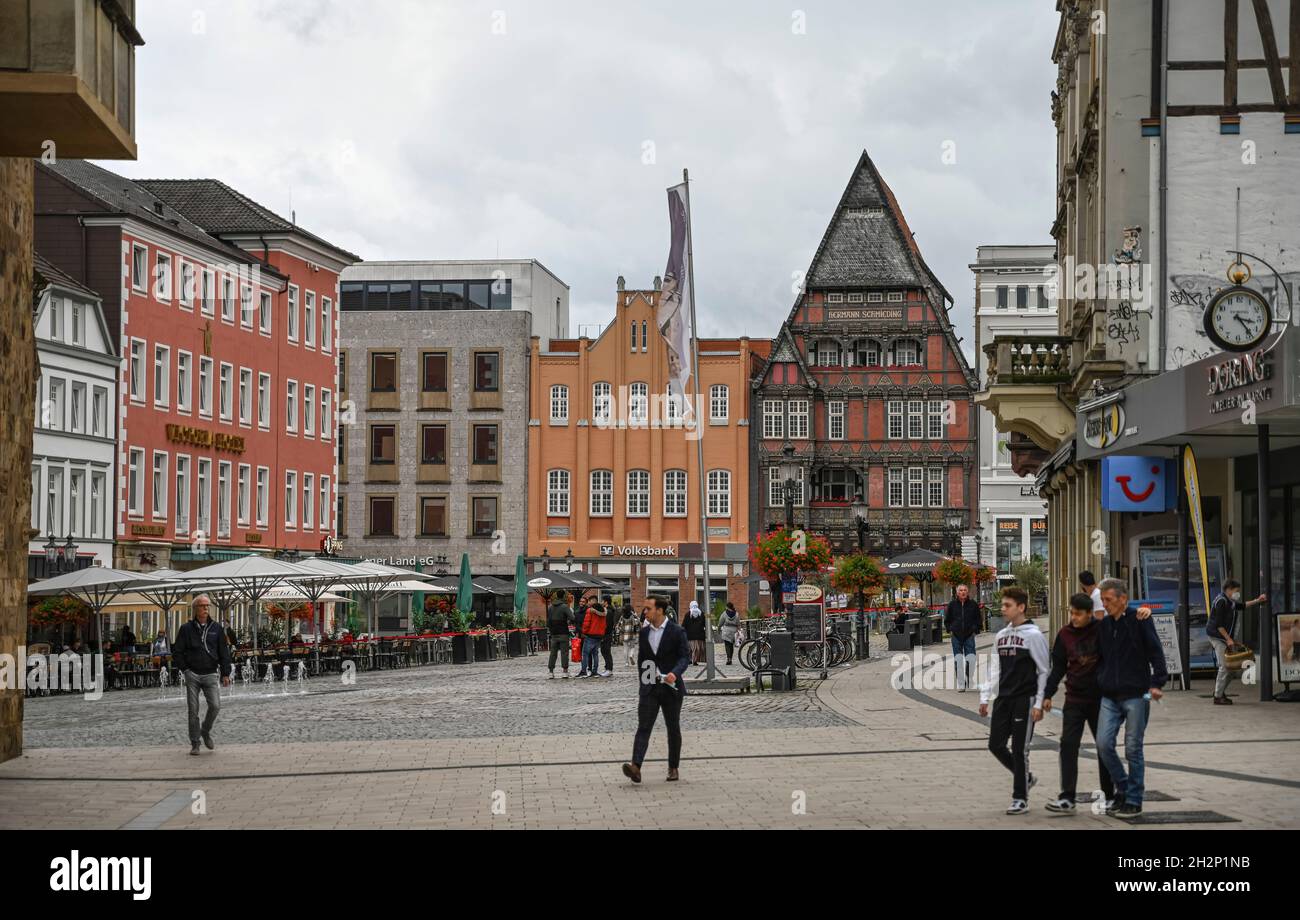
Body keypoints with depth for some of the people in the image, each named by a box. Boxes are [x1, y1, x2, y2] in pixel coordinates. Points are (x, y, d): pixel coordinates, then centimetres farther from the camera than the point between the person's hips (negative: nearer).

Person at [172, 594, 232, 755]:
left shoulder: (216, 629, 7)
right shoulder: (186, 629, 2)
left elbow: (224, 652, 9)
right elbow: (177, 652, 4)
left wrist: (225, 673, 4)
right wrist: (185, 669, -3)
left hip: (210, 675, 1)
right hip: (192, 675, -1)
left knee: (215, 706, -11)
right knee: (193, 710, 0)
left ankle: (206, 731, 15)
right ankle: (195, 743, 9)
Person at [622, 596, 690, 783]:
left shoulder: (676, 632, -5)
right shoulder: (644, 632, 9)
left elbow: (685, 656, -9)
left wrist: (675, 673, -27)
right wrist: (641, 683, 15)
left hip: (670, 687, -3)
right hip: (649, 688, 3)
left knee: (673, 729, 8)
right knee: (643, 727, -11)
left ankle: (673, 768, 21)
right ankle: (636, 766, -24)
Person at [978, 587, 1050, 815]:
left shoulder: (1033, 636, -8)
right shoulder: (1001, 635, 12)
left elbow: (1045, 671, -7)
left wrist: (1039, 704, -12)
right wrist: (986, 697, 12)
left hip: (1024, 700, -7)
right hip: (1003, 700, 7)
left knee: (1019, 749, -4)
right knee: (996, 745, 5)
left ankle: (1020, 798, 6)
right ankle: (1025, 778, 26)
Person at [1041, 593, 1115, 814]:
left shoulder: (1103, 629, -7)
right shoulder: (1065, 634, 1)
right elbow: (1058, 667, 7)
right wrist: (1048, 694, 3)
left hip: (1100, 698, -2)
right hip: (1074, 698, 2)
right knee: (1068, 744, -9)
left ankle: (1109, 796, 22)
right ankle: (1067, 798, -12)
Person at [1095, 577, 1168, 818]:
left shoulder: (1140, 621, -5)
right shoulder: (1104, 625, 11)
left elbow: (1155, 652, -8)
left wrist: (1156, 683, -17)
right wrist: (1100, 679, 12)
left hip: (1135, 696, -5)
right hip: (1109, 696, 5)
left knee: (1133, 749, 0)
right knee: (1103, 744, -5)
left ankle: (1134, 800, 9)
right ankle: (1122, 788, 14)